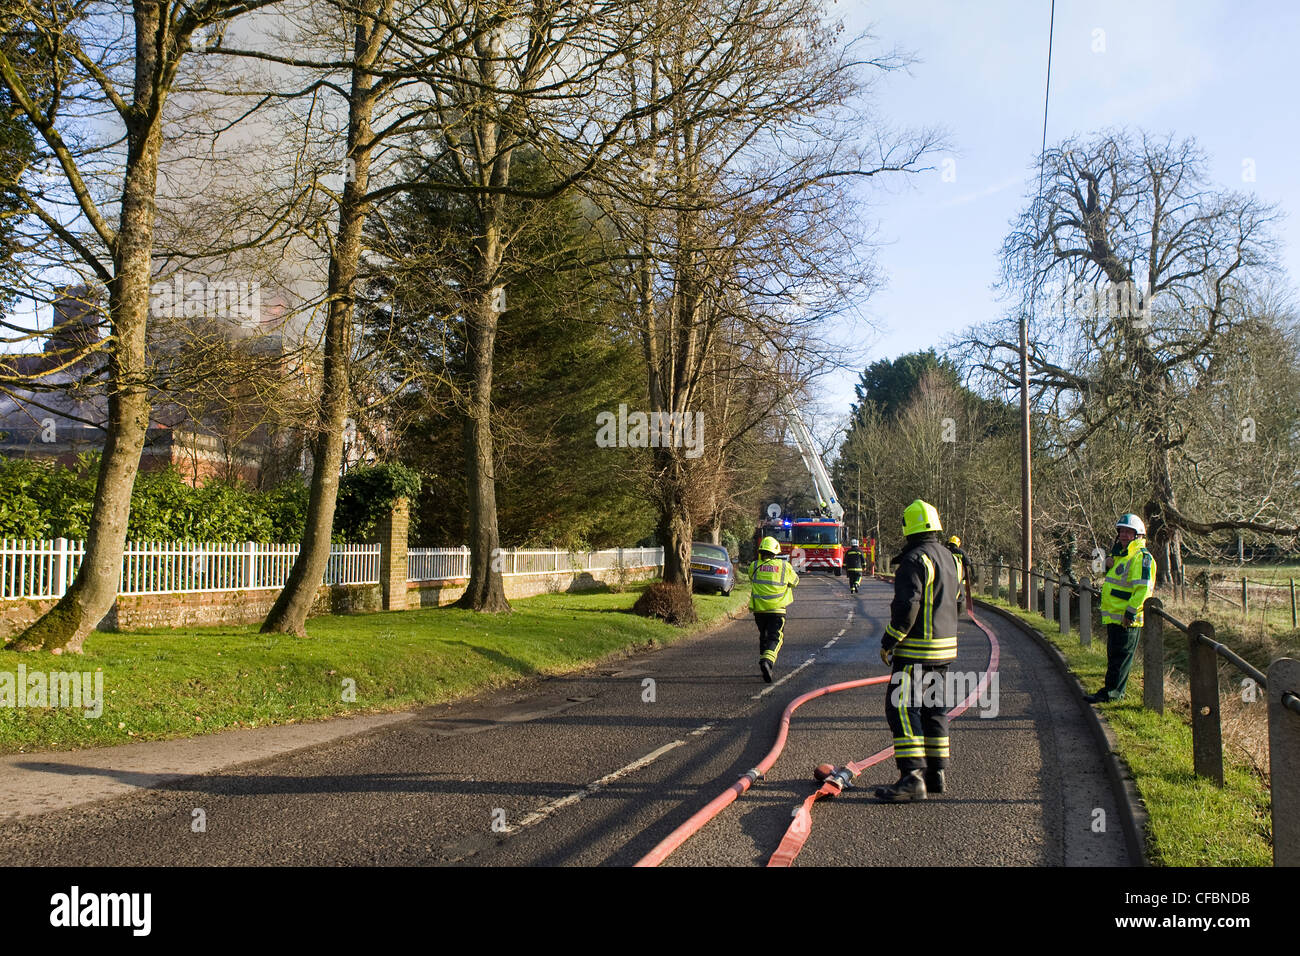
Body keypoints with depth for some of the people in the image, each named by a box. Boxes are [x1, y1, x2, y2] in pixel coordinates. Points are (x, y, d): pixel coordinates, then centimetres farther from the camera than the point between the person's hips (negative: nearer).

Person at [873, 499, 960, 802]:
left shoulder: (915, 559, -16)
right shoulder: (948, 558, 13)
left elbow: (907, 606, -23)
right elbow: (955, 601, 22)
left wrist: (888, 642, -14)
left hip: (916, 651, -9)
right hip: (945, 647, 10)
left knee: (901, 709, -10)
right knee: (934, 709, 16)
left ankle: (912, 778, -17)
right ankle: (936, 774, 22)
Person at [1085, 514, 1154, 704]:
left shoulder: (1141, 557, -14)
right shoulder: (1122, 554, 18)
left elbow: (1143, 588, -22)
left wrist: (1130, 613, -24)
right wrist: (1109, 563, 10)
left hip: (1127, 620, -10)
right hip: (1115, 617, 10)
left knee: (1120, 657, -4)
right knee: (1114, 656, 14)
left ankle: (1112, 692, 1)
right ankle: (1115, 691, 22)